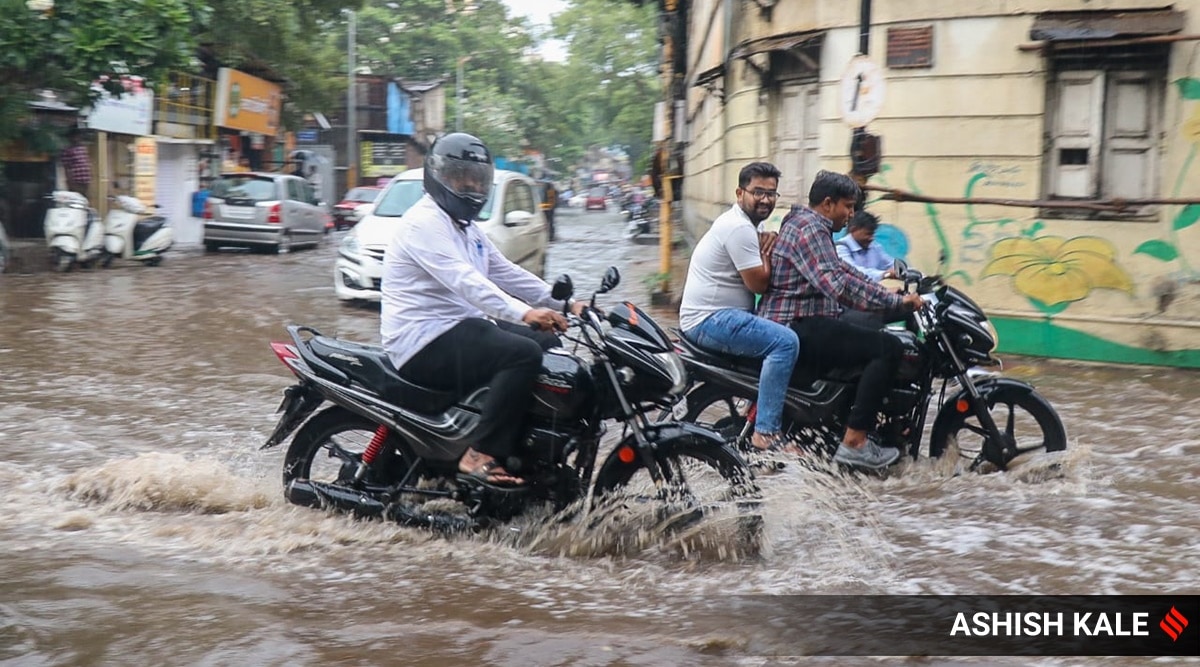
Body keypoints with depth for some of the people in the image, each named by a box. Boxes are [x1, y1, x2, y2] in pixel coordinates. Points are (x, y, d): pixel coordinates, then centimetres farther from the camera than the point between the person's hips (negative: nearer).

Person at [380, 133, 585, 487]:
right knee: (523, 354, -27)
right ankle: (481, 456, -26)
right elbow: (463, 280, -27)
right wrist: (524, 313, -37)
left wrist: (561, 305, 4)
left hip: (463, 326, 10)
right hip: (427, 341, -10)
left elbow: (507, 273, 17)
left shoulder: (468, 229, 20)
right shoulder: (424, 223, -13)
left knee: (552, 346, 3)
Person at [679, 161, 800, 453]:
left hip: (712, 315, 11)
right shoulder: (739, 227, -16)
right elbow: (758, 283, -18)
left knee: (780, 332, 22)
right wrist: (766, 252, -3)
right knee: (785, 341, -24)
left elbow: (756, 281, 18)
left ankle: (760, 409, 25)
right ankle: (766, 432, -25)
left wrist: (765, 251, 0)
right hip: (710, 319, -11)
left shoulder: (738, 222, 17)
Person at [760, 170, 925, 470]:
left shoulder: (807, 224, 20)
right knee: (888, 348, -17)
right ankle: (854, 441, -17)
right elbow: (838, 285, -27)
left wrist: (888, 291, 16)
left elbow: (840, 270, 25)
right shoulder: (810, 229, -15)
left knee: (872, 336, 25)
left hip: (802, 323, 12)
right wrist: (896, 300, -24)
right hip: (797, 327, -12)